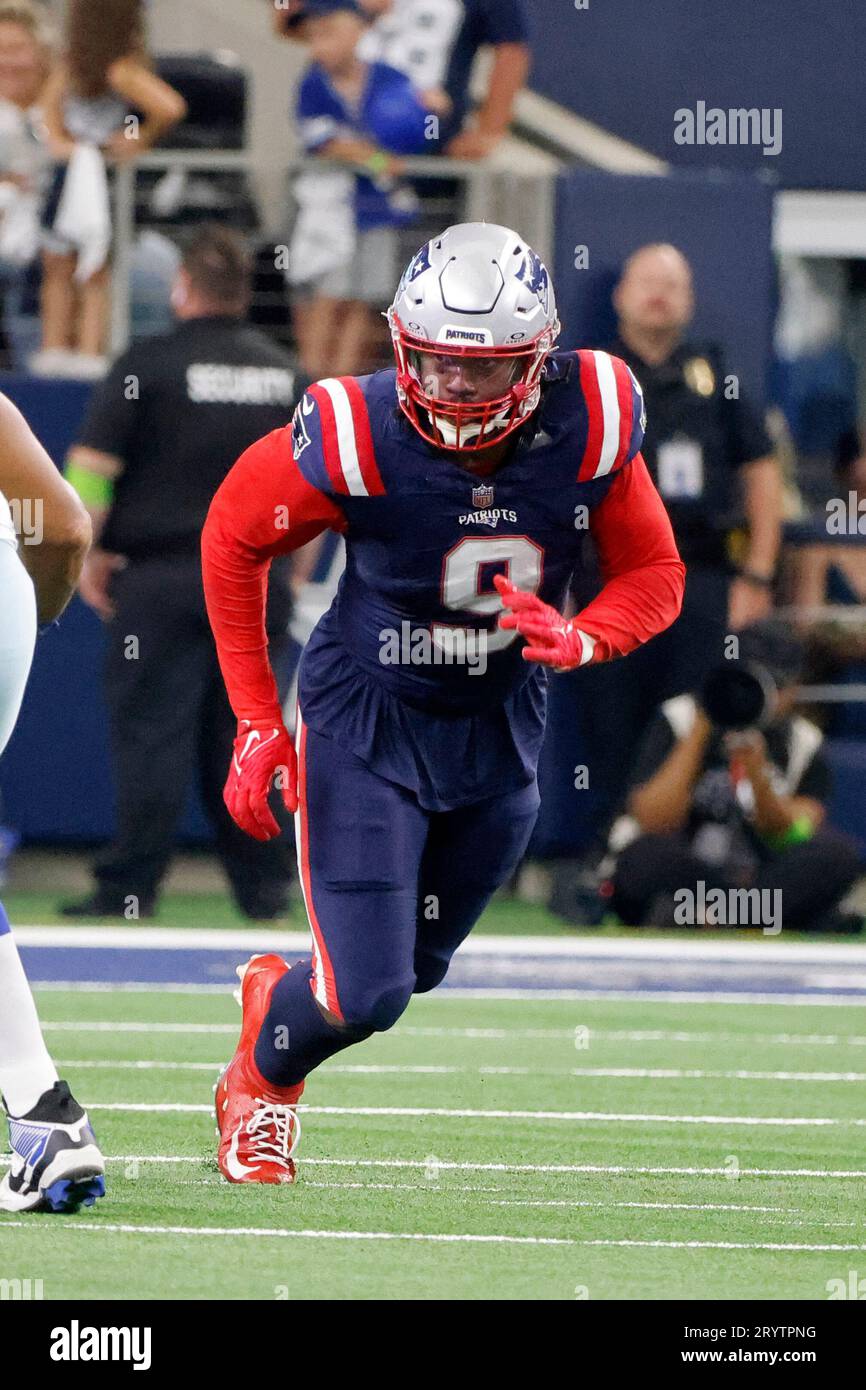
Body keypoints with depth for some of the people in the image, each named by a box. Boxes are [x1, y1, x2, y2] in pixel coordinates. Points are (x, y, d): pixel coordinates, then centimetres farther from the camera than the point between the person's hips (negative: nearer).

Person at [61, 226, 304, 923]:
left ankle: (131, 887, -5)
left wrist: (85, 552, 2)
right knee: (243, 733, 10)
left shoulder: (148, 365, -6)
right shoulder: (285, 372, 9)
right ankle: (264, 884, 10)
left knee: (153, 735, -4)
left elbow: (91, 468, -9)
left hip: (161, 578, -4)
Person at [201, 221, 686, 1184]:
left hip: (501, 725, 4)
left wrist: (581, 639, -26)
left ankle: (275, 993, 52)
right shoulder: (358, 437, -26)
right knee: (365, 995, -10)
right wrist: (255, 723, -4)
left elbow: (653, 575, -3)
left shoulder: (592, 425, -19)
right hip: (369, 718, -4)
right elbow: (233, 536, -7)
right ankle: (260, 1081, 25)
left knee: (409, 971, 18)